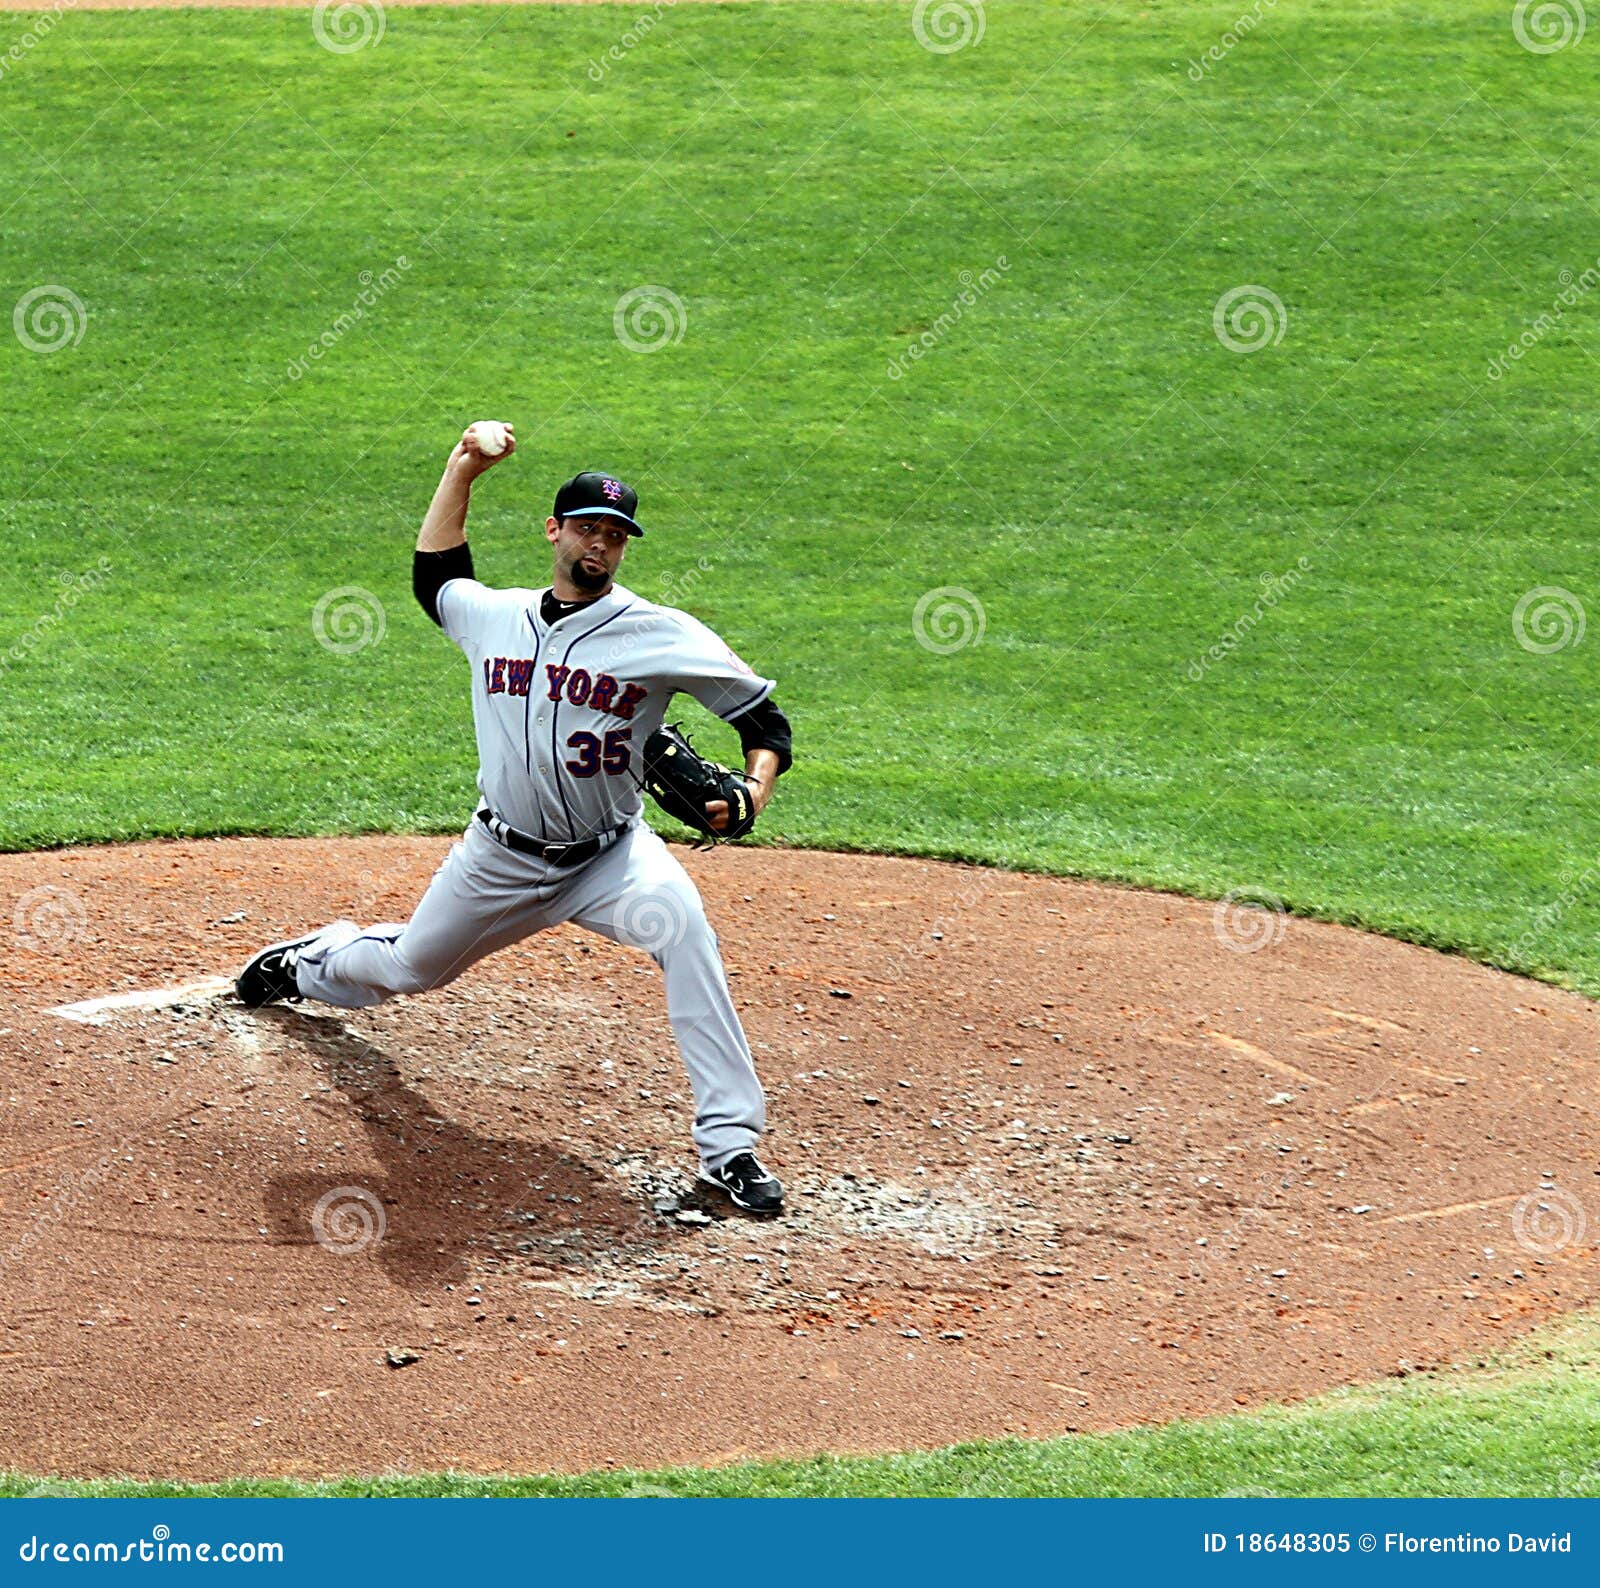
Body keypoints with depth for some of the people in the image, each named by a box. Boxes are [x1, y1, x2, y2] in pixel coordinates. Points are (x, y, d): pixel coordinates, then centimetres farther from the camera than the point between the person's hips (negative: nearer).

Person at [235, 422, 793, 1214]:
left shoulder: (663, 635, -10)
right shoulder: (494, 616, 3)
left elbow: (764, 716, -8)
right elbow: (434, 576, 25)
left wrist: (753, 787, -28)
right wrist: (461, 471, 16)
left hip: (609, 858, -3)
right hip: (500, 858, 3)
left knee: (682, 928, -34)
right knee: (410, 969, 20)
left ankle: (729, 1144, -33)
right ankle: (314, 960, 60)